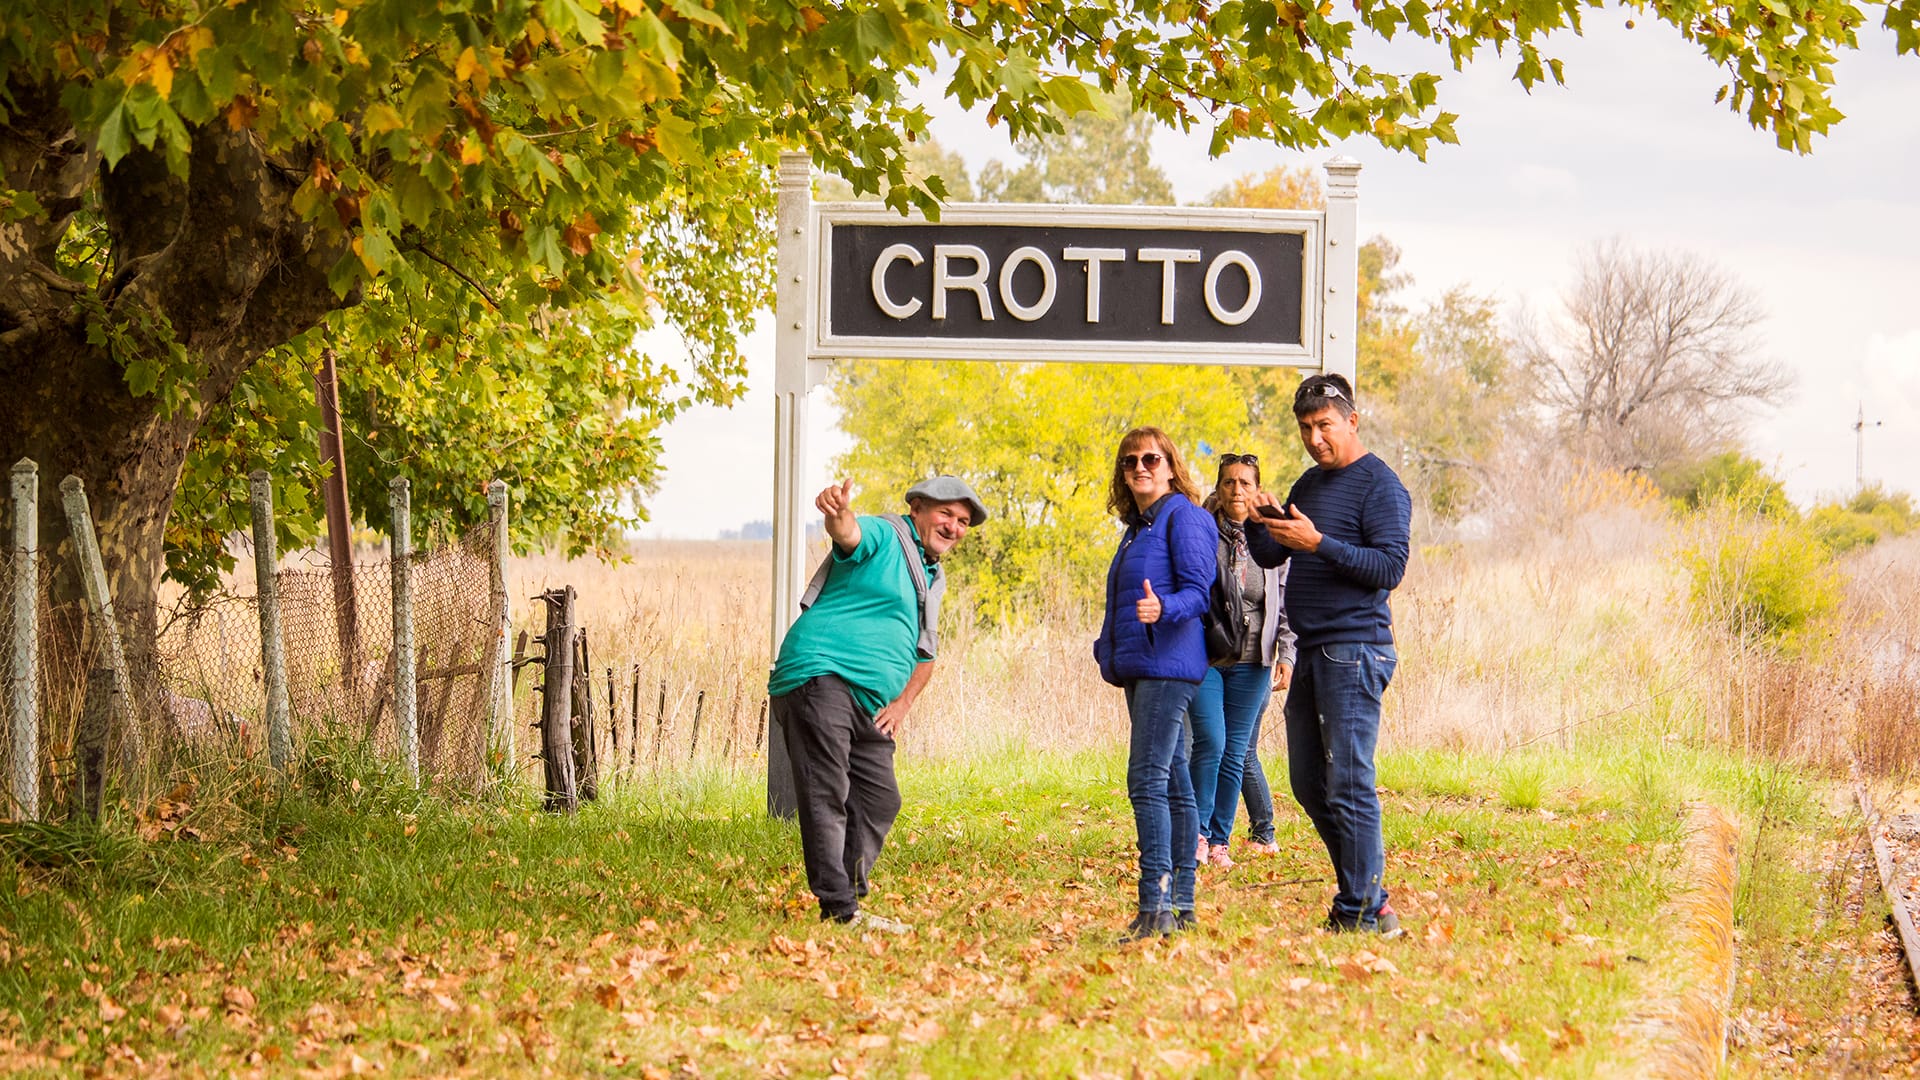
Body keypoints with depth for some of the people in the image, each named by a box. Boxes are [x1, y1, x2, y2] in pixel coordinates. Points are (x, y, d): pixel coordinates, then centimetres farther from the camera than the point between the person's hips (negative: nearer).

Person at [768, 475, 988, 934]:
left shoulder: (932, 579, 25)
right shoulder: (882, 536, -2)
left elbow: (924, 655, 34)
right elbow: (848, 533, -27)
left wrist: (903, 702, 16)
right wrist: (839, 511, -52)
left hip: (870, 707, 10)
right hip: (820, 676, -10)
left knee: (880, 800, 7)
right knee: (827, 796, -13)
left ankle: (848, 897, 15)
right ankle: (839, 911, -18)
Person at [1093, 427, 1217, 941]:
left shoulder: (1183, 517, -7)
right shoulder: (1138, 526, 20)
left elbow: (1198, 590, -16)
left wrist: (1163, 608, -33)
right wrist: (1106, 647, 22)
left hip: (1168, 663, -10)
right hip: (1141, 667, 10)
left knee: (1148, 780, -16)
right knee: (1172, 782, 9)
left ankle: (1156, 905, -21)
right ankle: (1181, 904, 11)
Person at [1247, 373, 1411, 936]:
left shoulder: (1380, 486, -7)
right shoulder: (1310, 484, 18)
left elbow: (1389, 567, -17)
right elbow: (1270, 557, 20)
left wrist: (1318, 543, -23)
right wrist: (1260, 522, -1)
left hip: (1355, 651, -9)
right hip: (1311, 652, 9)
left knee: (1349, 784, -10)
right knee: (1309, 784, 11)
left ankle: (1363, 911, -8)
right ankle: (1366, 890, 19)